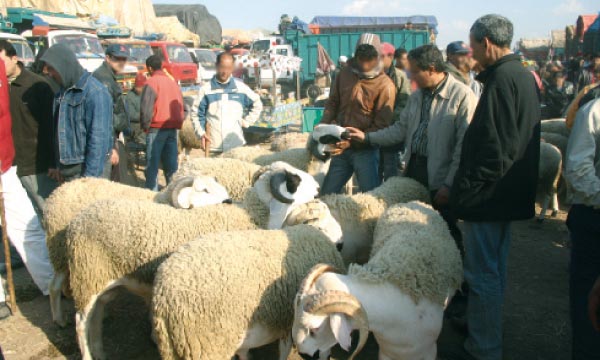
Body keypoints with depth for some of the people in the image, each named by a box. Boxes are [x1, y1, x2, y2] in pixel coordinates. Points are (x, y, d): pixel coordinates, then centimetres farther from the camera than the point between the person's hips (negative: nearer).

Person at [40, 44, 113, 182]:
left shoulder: (95, 92, -16)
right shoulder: (63, 91, 11)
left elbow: (99, 138, -20)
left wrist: (90, 176, -21)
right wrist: (57, 165, 15)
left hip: (87, 170, -8)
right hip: (67, 171, 8)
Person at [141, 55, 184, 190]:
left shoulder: (151, 82, -7)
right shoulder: (173, 82, 13)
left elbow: (146, 108, -13)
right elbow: (181, 105, 15)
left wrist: (145, 126, -2)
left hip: (157, 128, -6)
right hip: (173, 128, 6)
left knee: (152, 163, -1)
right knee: (171, 162, 10)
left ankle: (152, 191, -2)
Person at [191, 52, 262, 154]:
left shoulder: (241, 87, 3)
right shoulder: (206, 89, 0)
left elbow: (257, 105, 16)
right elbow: (196, 113, 6)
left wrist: (246, 121, 8)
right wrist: (201, 133, -6)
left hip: (237, 146, 1)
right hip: (213, 146, -1)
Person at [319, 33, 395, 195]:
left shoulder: (385, 86, -12)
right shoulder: (345, 74, 3)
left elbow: (381, 125, -14)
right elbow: (333, 102, 14)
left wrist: (352, 142, -21)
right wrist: (323, 125, -4)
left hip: (365, 150, -5)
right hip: (341, 146, 5)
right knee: (326, 193, 14)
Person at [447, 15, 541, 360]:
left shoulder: (502, 79, -19)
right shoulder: (524, 75, 13)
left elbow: (495, 145, -25)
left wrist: (467, 188, -18)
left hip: (489, 192, -11)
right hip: (510, 191, 11)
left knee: (483, 274, -2)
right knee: (495, 269, 22)